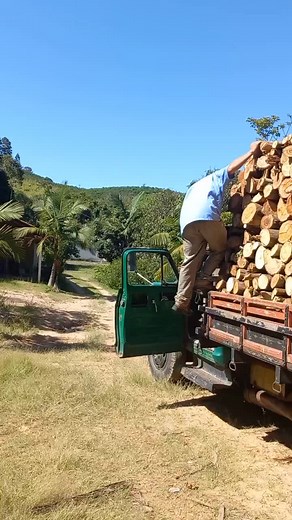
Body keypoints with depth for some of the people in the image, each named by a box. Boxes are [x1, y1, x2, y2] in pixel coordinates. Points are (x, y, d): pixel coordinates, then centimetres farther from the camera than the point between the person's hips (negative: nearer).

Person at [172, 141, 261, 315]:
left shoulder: (193, 187, 42)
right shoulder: (217, 177, 30)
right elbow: (233, 167, 16)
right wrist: (252, 151, 27)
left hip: (186, 221, 5)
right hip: (207, 216, -5)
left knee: (191, 260, 5)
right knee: (220, 249, 17)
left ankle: (181, 302, -2)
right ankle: (204, 278, 0)